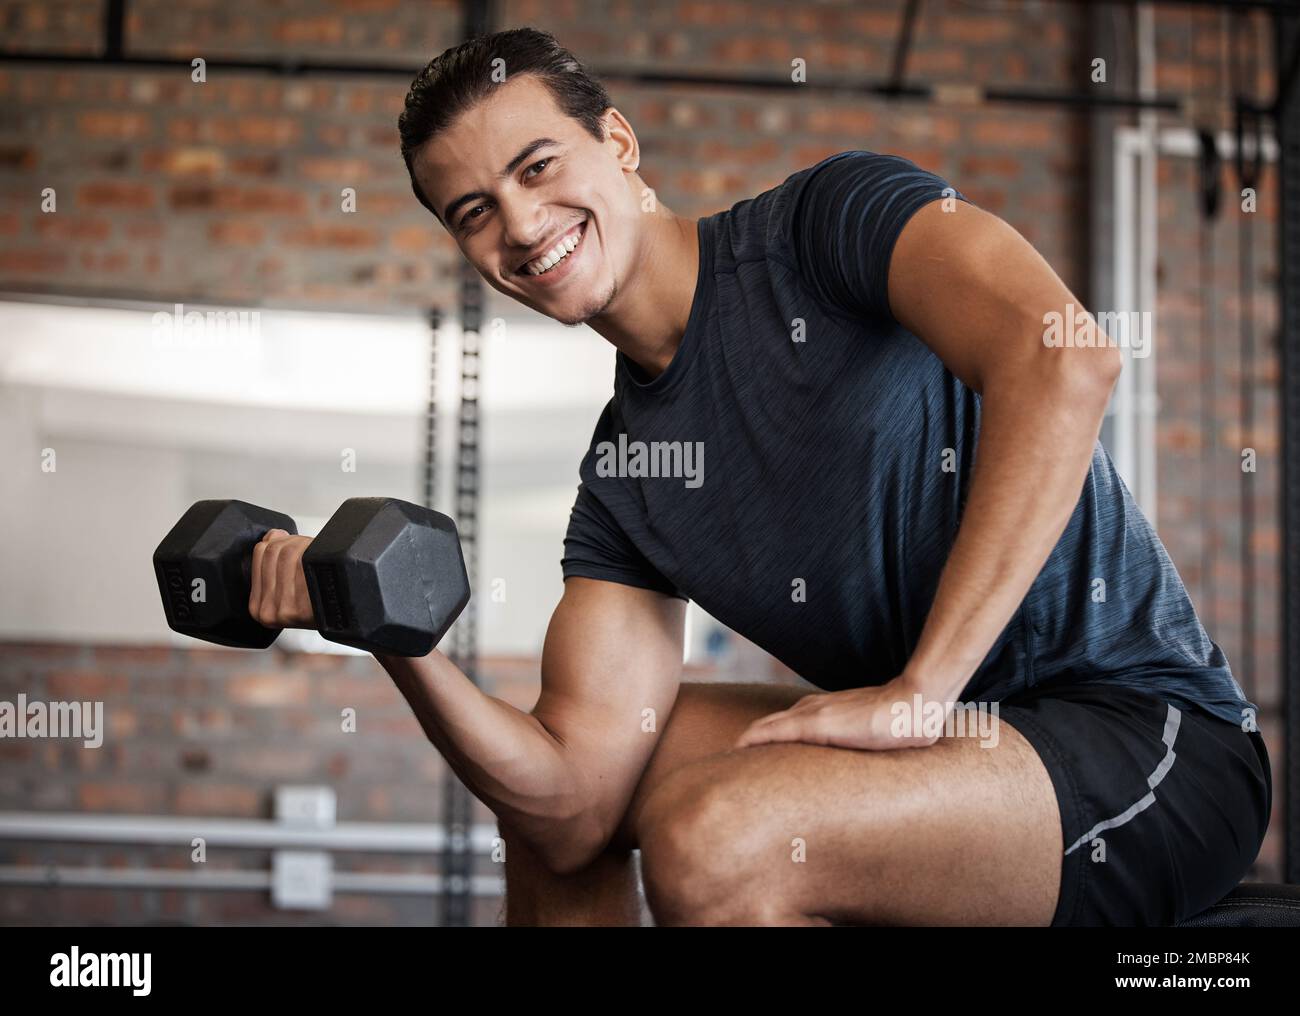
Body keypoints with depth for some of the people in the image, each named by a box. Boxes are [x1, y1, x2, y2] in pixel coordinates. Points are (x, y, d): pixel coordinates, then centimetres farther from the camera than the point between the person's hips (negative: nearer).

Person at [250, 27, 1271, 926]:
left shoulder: (829, 215, -10)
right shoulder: (620, 483, 7)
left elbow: (1065, 356, -29)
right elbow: (572, 808, -1)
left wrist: (918, 690, -25)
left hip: (1153, 735, -7)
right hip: (944, 736, 7)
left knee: (710, 832, -29)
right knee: (550, 795, 13)